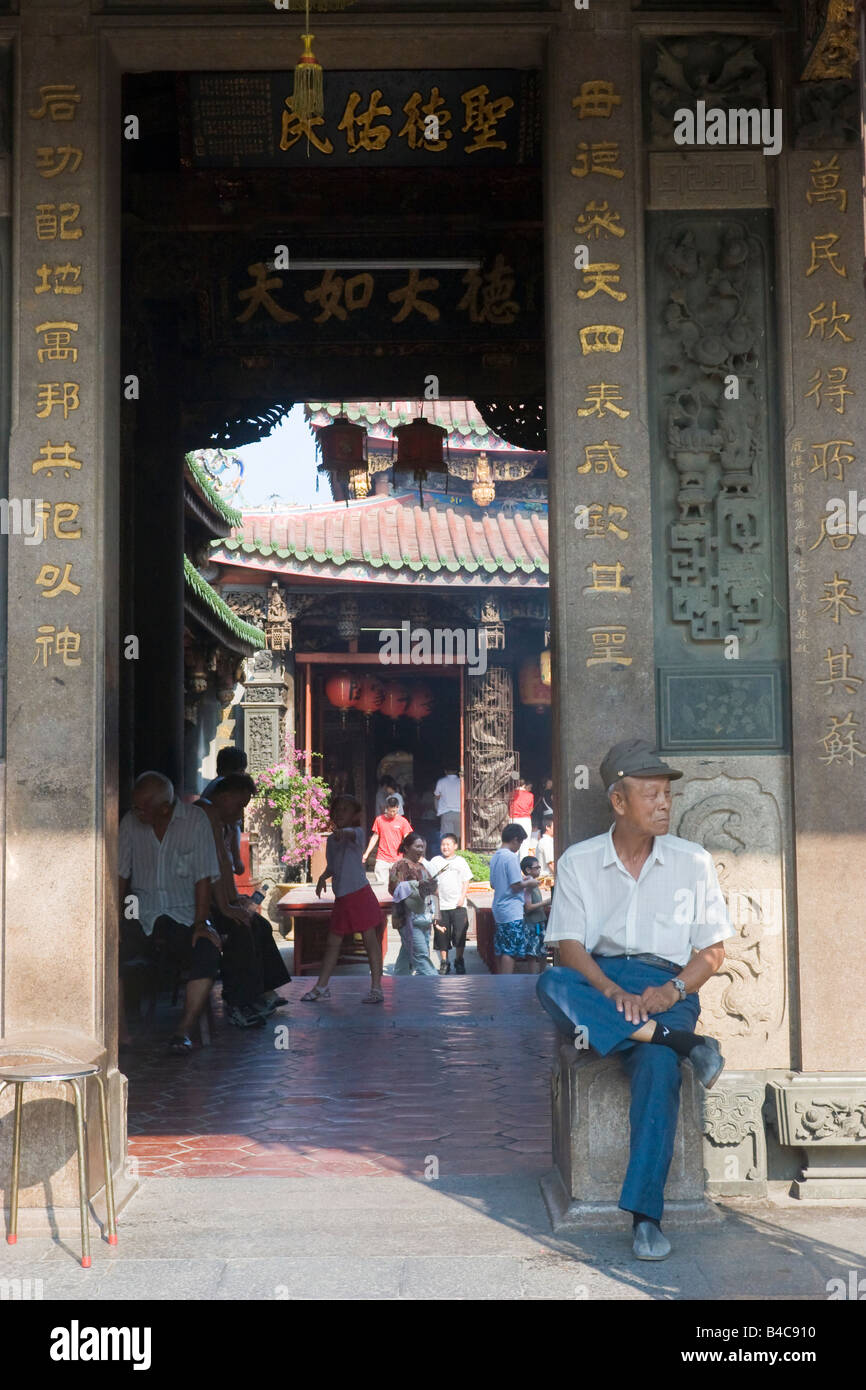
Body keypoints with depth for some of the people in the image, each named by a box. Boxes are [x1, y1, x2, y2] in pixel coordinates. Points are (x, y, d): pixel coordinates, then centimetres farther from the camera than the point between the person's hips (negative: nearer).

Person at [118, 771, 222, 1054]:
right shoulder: (131, 822, 2)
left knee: (208, 951, -30)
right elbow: (120, 875, 6)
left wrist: (200, 923, -13)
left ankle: (183, 1031, -27)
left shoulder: (195, 819, -6)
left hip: (185, 913, -2)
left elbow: (203, 877, -7)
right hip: (143, 914, 2)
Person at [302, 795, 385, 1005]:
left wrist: (341, 832, -54)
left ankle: (376, 988, 1)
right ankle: (321, 986, 21)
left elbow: (352, 834, -33)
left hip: (360, 893, -7)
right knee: (332, 942, 12)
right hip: (341, 897, 7)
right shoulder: (331, 840, 13)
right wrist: (323, 877, 6)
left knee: (370, 940, -3)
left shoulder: (357, 833, -7)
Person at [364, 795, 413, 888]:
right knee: (381, 883, -7)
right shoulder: (379, 819, 4)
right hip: (382, 859, 1)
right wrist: (366, 854, 9)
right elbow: (375, 837, 12)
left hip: (397, 859, -1)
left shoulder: (403, 821, 0)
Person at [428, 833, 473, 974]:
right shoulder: (435, 861, 5)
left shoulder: (460, 861, 4)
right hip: (440, 905, 1)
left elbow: (466, 880, 5)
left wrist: (462, 897, -6)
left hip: (458, 905, -1)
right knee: (442, 935, 3)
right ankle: (444, 962, 15)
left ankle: (459, 961, 15)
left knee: (460, 934, 0)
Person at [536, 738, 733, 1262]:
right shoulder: (578, 861, 8)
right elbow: (569, 945, 0)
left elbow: (713, 949, 8)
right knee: (552, 984, -33)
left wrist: (672, 990, -12)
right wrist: (614, 993, -18)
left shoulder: (693, 862, 9)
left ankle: (646, 1214, -30)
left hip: (666, 987, -1)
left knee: (658, 1065, -32)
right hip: (598, 981, 1)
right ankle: (680, 1041, -34)